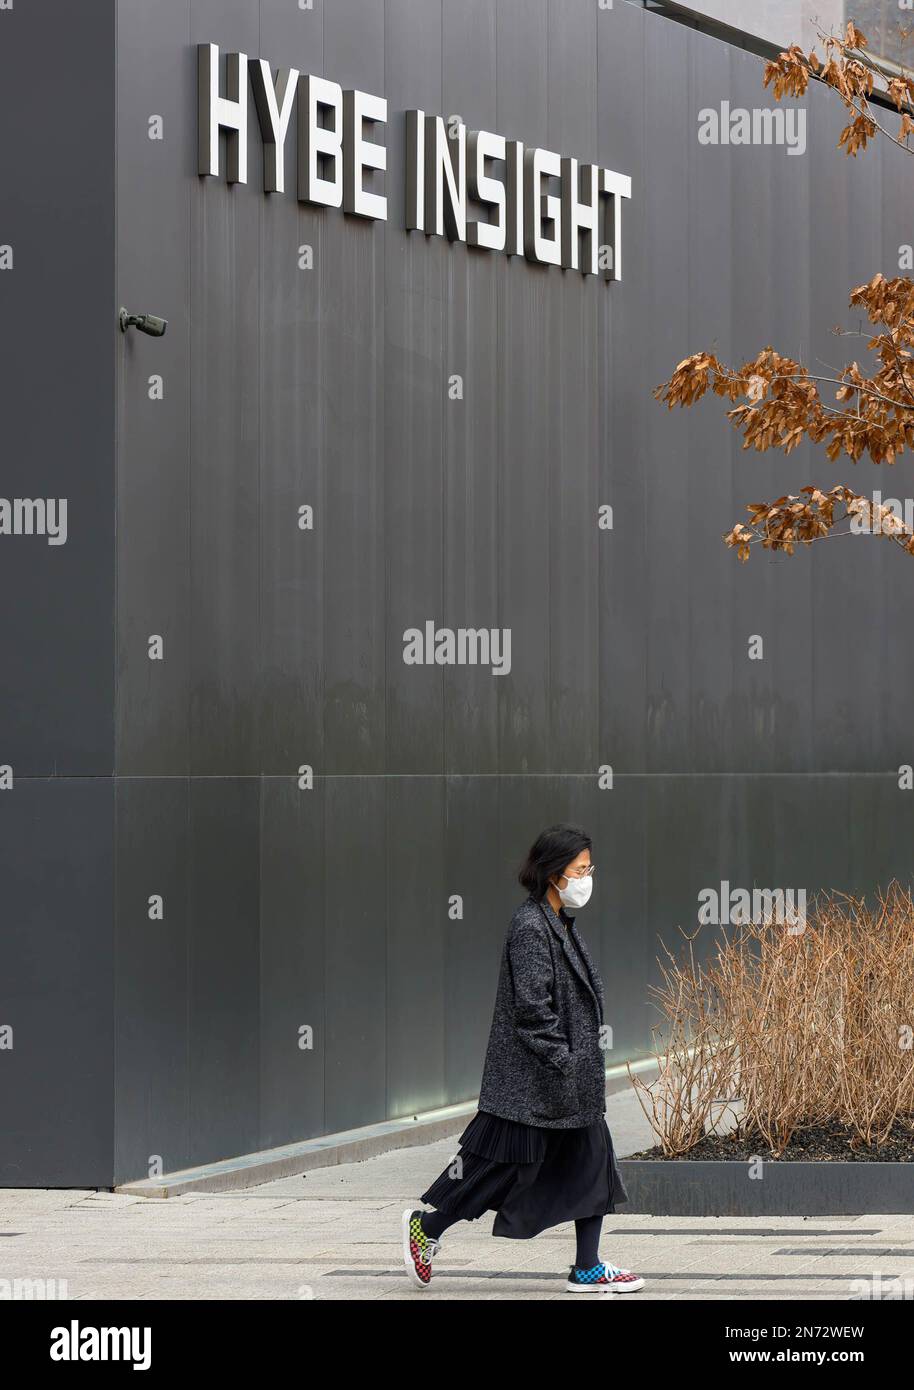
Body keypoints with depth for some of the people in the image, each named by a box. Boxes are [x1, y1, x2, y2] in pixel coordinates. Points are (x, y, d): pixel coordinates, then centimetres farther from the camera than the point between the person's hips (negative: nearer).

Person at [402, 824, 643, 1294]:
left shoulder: (563, 925, 13)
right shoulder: (530, 929, -17)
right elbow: (533, 1010, -21)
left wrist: (581, 1066, 19)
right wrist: (563, 1065, -22)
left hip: (575, 1075, 10)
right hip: (529, 1078, -10)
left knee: (591, 1159, 5)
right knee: (502, 1165, 0)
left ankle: (588, 1268, 9)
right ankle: (427, 1225, 19)